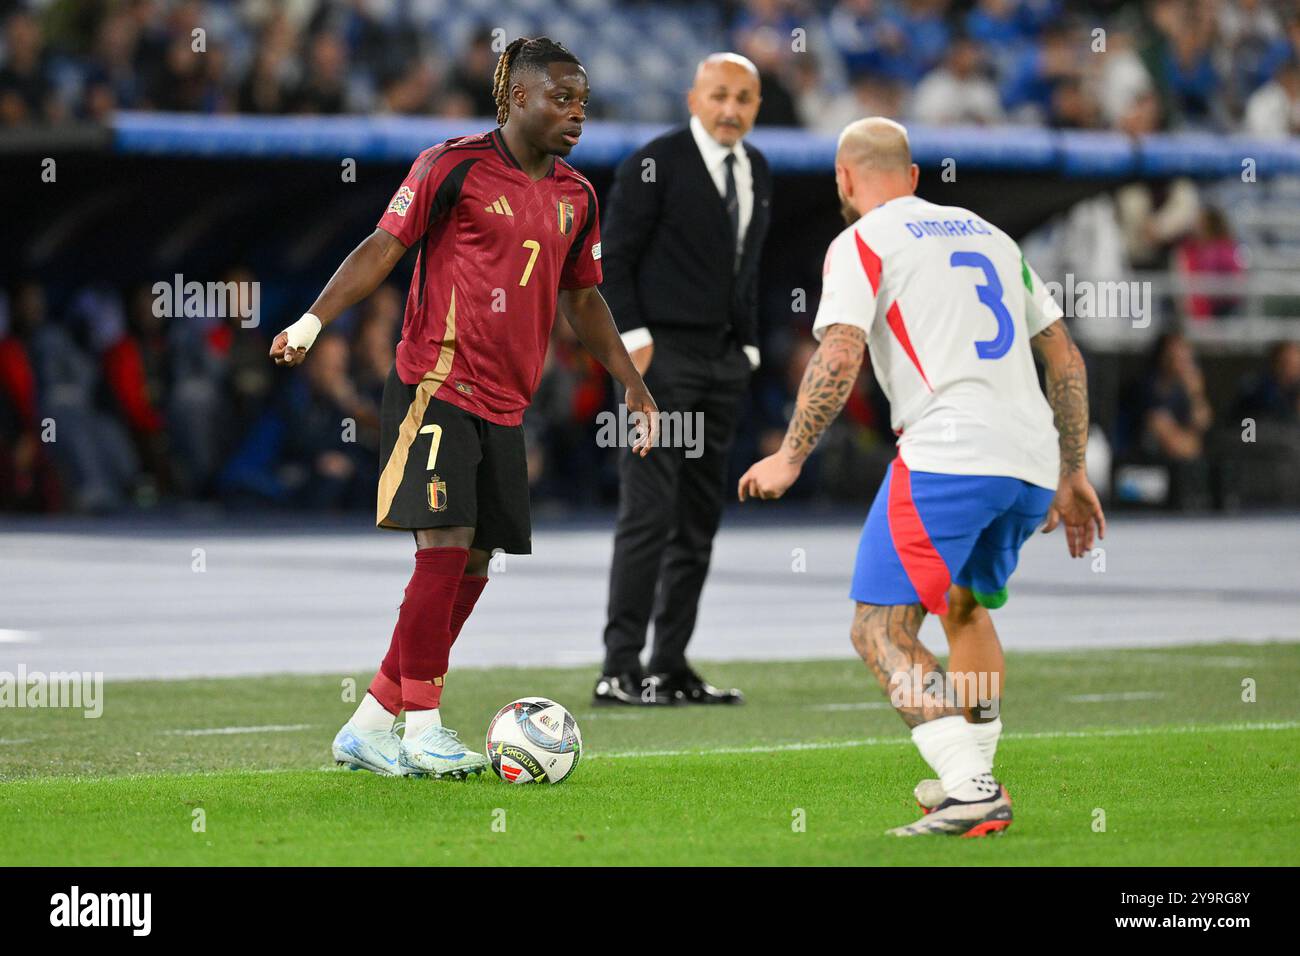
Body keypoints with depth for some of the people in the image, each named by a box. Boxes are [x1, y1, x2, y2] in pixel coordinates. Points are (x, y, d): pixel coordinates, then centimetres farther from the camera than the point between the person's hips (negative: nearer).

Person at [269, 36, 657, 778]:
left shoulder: (576, 196, 13)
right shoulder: (456, 165, -6)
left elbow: (582, 298, 25)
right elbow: (384, 247, -6)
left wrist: (632, 380, 22)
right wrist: (314, 320, -16)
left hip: (505, 406, 7)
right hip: (436, 388, -7)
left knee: (473, 565, 4)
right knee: (447, 544, -16)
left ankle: (371, 727, 12)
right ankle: (422, 728, -7)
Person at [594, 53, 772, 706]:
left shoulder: (757, 172, 13)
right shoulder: (654, 164, -8)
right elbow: (612, 258, -9)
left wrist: (748, 348, 13)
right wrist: (634, 339, -15)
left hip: (723, 360, 7)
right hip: (662, 357, -7)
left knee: (699, 521, 6)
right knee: (649, 515, -12)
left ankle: (671, 666, 10)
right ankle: (619, 670, -12)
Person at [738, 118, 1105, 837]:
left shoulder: (860, 243, 4)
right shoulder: (990, 236, 24)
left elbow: (839, 358, -11)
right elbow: (1066, 360, 24)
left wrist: (789, 459, -3)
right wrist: (1071, 474, 29)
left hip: (948, 454, -7)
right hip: (1031, 462, 7)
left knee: (881, 632, -6)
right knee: (966, 607, 29)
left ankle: (971, 789, -21)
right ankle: (968, 780, 29)